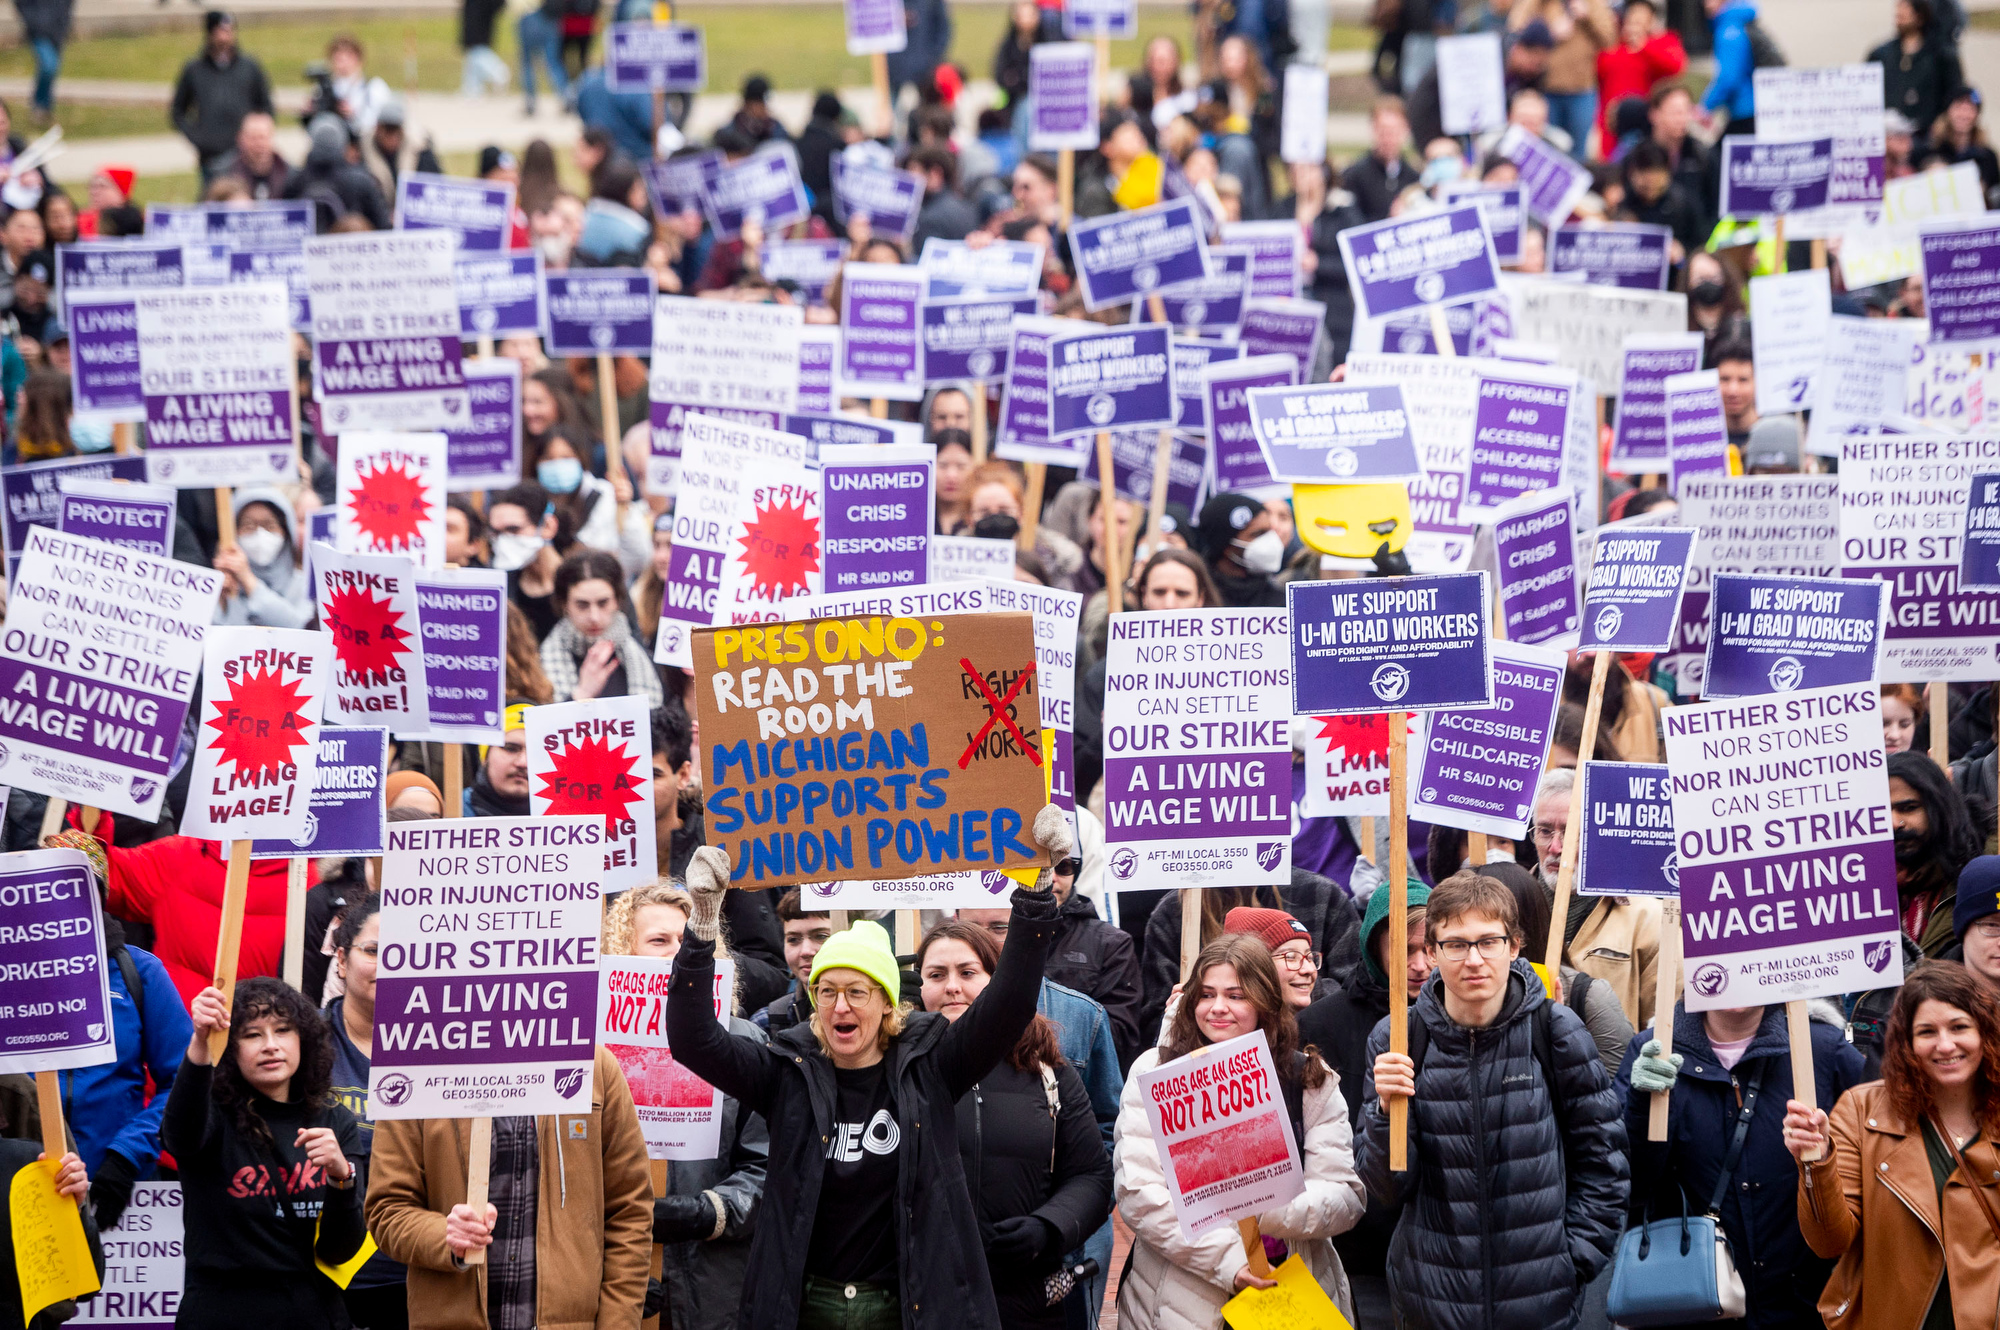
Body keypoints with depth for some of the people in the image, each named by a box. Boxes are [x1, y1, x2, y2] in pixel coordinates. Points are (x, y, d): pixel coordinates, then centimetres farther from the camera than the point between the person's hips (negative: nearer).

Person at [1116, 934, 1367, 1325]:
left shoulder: (1312, 1080, 3)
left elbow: (1347, 1197, -4)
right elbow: (1139, 1196, -11)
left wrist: (1268, 1208, -24)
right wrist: (1228, 1259, -22)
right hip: (1181, 1303, -2)